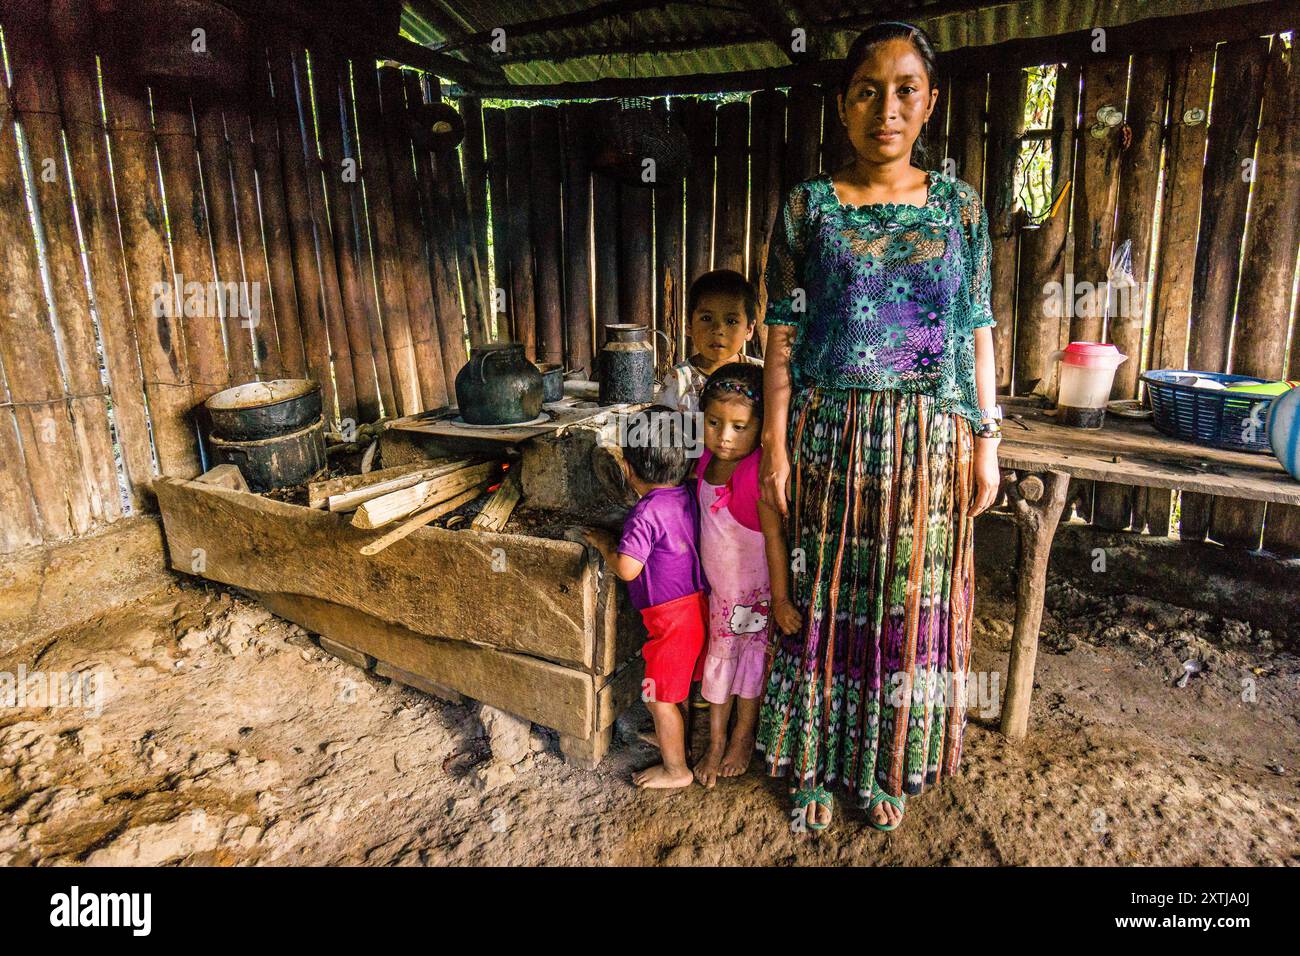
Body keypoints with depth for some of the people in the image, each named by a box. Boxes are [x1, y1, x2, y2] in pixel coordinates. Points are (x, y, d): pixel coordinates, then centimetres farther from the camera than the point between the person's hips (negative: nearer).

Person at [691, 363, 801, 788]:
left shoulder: (759, 473, -29)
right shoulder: (707, 462, -7)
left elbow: (775, 535, -27)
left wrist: (780, 598, -24)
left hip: (755, 588, -6)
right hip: (719, 587, 6)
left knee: (751, 659, 15)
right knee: (718, 657, 17)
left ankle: (743, 737, 39)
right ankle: (716, 744, 35)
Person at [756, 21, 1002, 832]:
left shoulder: (960, 205, 5)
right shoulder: (807, 208, 1)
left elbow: (979, 331, 6)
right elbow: (783, 336, -2)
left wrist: (987, 441, 1)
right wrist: (775, 446, -7)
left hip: (927, 445, 2)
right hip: (829, 439, -1)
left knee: (911, 604, 10)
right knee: (826, 601, 8)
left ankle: (889, 766, 31)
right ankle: (818, 763, 27)